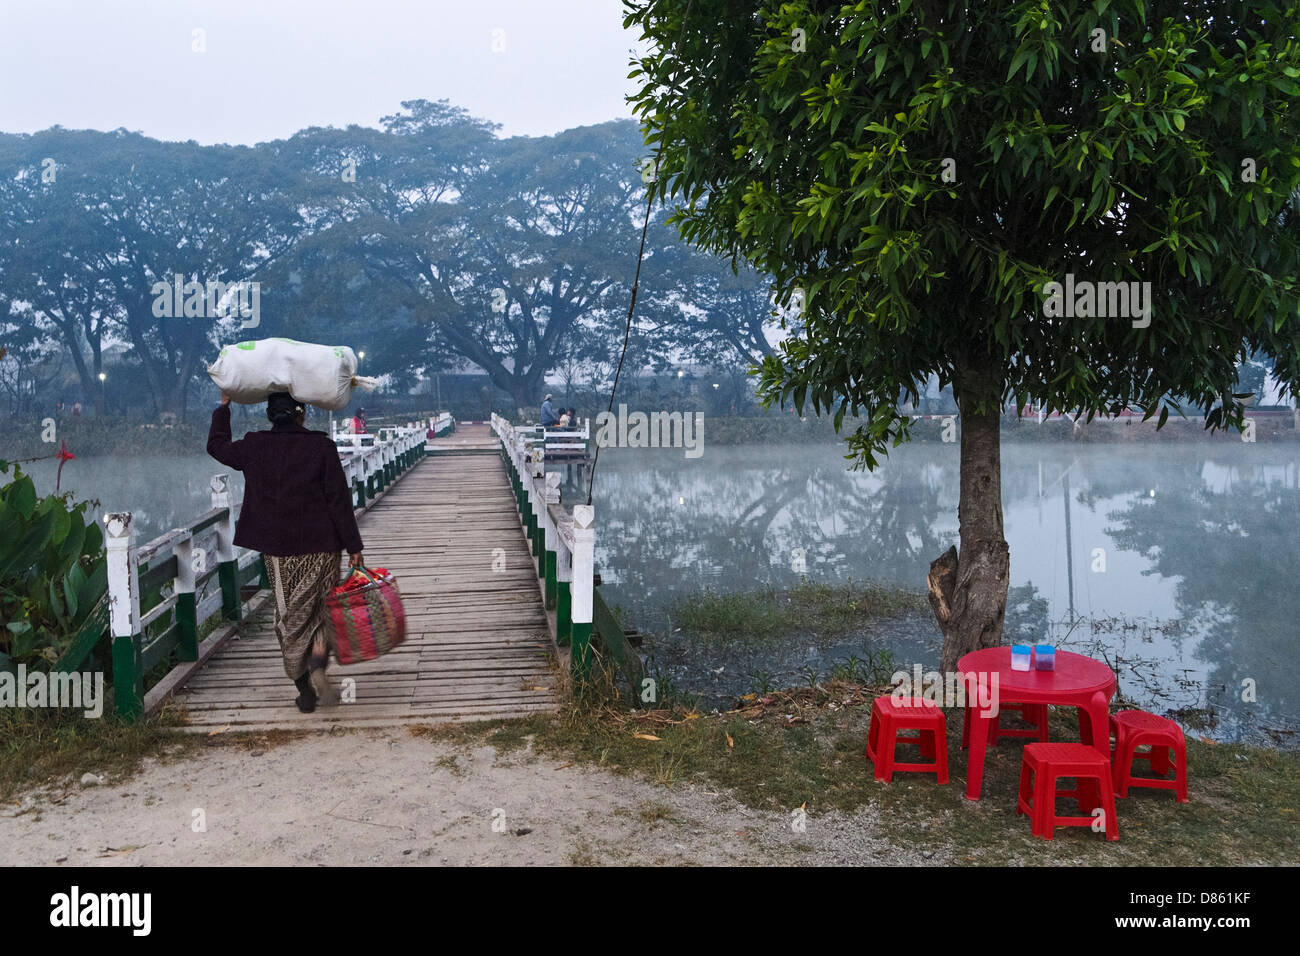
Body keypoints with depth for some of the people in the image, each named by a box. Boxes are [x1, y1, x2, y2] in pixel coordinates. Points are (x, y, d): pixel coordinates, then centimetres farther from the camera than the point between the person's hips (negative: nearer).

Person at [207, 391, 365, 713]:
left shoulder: (254, 448, -1)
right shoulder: (321, 446, -9)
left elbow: (216, 446, 21)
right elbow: (339, 500, -9)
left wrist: (224, 406, 32)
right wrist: (354, 547, -5)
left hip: (278, 552, 2)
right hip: (320, 548, -2)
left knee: (290, 617, 13)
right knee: (321, 609, 15)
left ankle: (305, 692, 16)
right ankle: (317, 663, -13)